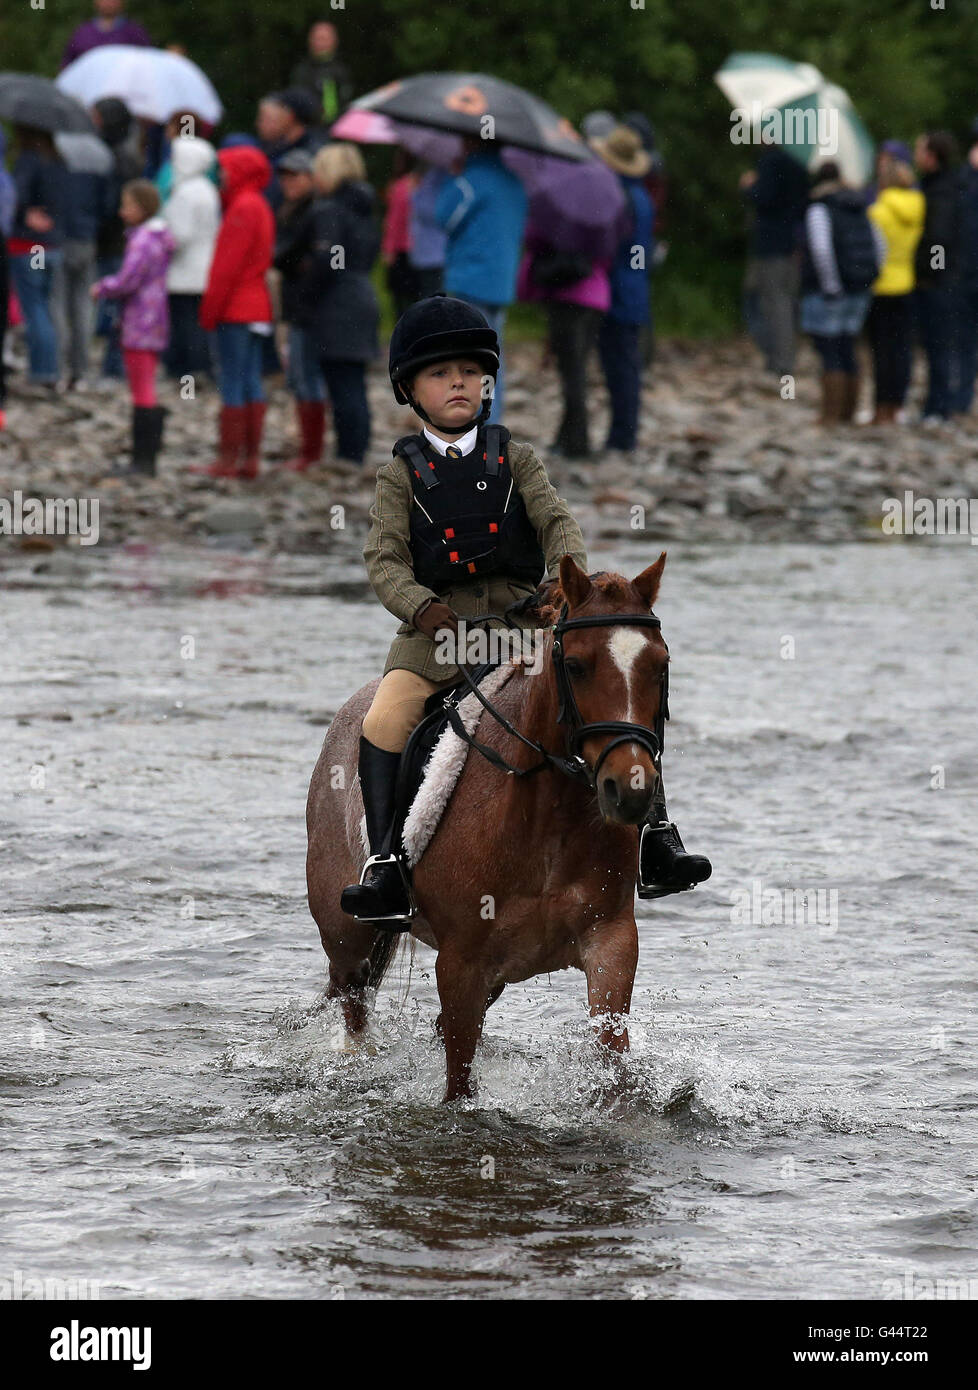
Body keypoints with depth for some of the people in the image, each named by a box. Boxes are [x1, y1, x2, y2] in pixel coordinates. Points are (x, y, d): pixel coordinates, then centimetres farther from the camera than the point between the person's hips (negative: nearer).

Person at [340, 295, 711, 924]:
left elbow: (559, 523, 0)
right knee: (384, 718, -26)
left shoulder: (514, 458, 10)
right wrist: (421, 607, -21)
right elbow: (385, 559, -1)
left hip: (523, 611, 1)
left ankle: (657, 845, -7)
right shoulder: (403, 474, 7)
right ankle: (386, 868, -24)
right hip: (439, 623, -1)